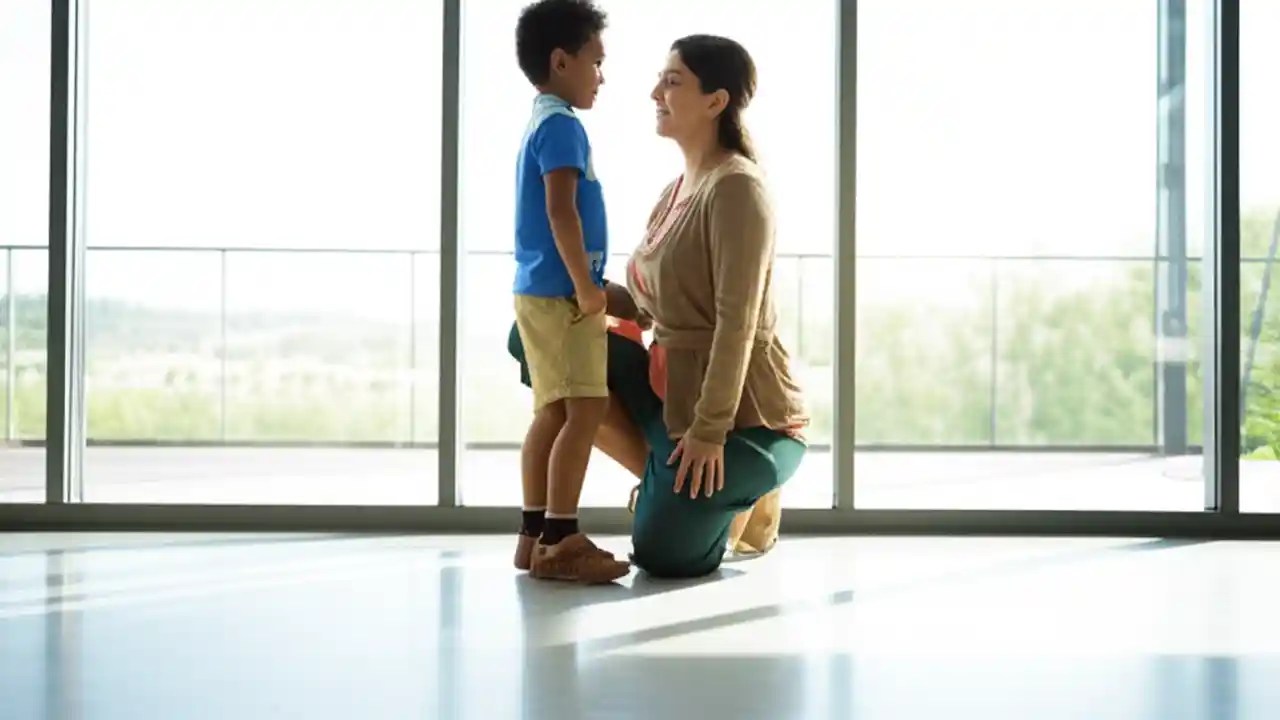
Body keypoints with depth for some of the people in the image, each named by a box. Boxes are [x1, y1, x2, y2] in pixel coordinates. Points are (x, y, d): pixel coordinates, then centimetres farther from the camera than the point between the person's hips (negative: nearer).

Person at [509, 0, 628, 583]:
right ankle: (559, 541, -12)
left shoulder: (542, 123, 19)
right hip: (560, 291, -10)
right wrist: (586, 285, -19)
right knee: (585, 409, -11)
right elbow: (561, 212, -22)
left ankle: (536, 534, 13)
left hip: (540, 290, 10)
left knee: (552, 412, 10)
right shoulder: (562, 125, -12)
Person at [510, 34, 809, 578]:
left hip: (744, 414, -9)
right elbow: (652, 302, 11)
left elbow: (738, 321, -23)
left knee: (663, 556, -13)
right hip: (671, 390, 9)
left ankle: (752, 492, 15)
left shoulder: (736, 188, -17)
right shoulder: (679, 189, 11)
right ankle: (667, 481, 4)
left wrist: (709, 429, -25)